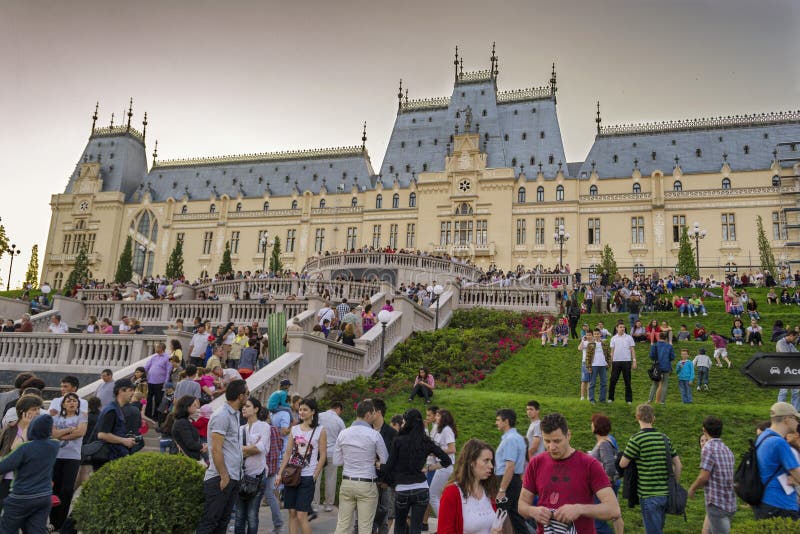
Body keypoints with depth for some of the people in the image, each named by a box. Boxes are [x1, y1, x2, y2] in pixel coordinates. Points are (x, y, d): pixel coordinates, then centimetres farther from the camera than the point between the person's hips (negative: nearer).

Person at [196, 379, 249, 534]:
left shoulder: (234, 415, 15)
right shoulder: (221, 416, -14)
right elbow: (216, 449, -18)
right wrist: (224, 476, -18)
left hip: (233, 478, 9)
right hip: (221, 479, -9)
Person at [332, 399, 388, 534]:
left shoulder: (343, 433, 0)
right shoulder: (374, 434, -11)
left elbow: (337, 461, 5)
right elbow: (385, 461, -3)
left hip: (346, 482, 4)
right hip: (367, 484, -4)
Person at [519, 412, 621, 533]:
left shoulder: (590, 465, -13)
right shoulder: (535, 464, -4)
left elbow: (614, 510, -16)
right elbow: (522, 504, 4)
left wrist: (580, 509, -30)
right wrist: (533, 511, -18)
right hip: (544, 530, 2)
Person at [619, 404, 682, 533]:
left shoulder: (637, 439, -13)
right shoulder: (664, 438, 6)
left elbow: (623, 464, -9)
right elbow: (678, 464, 11)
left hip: (649, 495, -6)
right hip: (666, 494, 6)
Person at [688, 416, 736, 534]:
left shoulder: (708, 448, -14)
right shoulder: (727, 449, 10)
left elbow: (704, 477, -16)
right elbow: (728, 476, 14)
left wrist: (692, 488, 1)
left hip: (717, 504, -8)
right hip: (730, 504, 8)